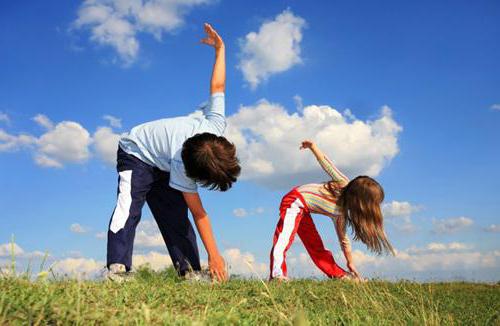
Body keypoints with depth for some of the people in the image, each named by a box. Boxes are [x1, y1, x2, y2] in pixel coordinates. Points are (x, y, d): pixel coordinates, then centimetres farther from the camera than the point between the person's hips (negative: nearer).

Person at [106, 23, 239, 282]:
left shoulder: (215, 125, -25)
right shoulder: (181, 167, -38)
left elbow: (217, 85, -15)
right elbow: (198, 211, -32)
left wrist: (220, 48, 1)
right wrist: (213, 254, -29)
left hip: (161, 164, 6)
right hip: (136, 153, -6)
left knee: (176, 215, -6)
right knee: (129, 206, -29)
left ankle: (189, 271, -10)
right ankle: (117, 269, -34)